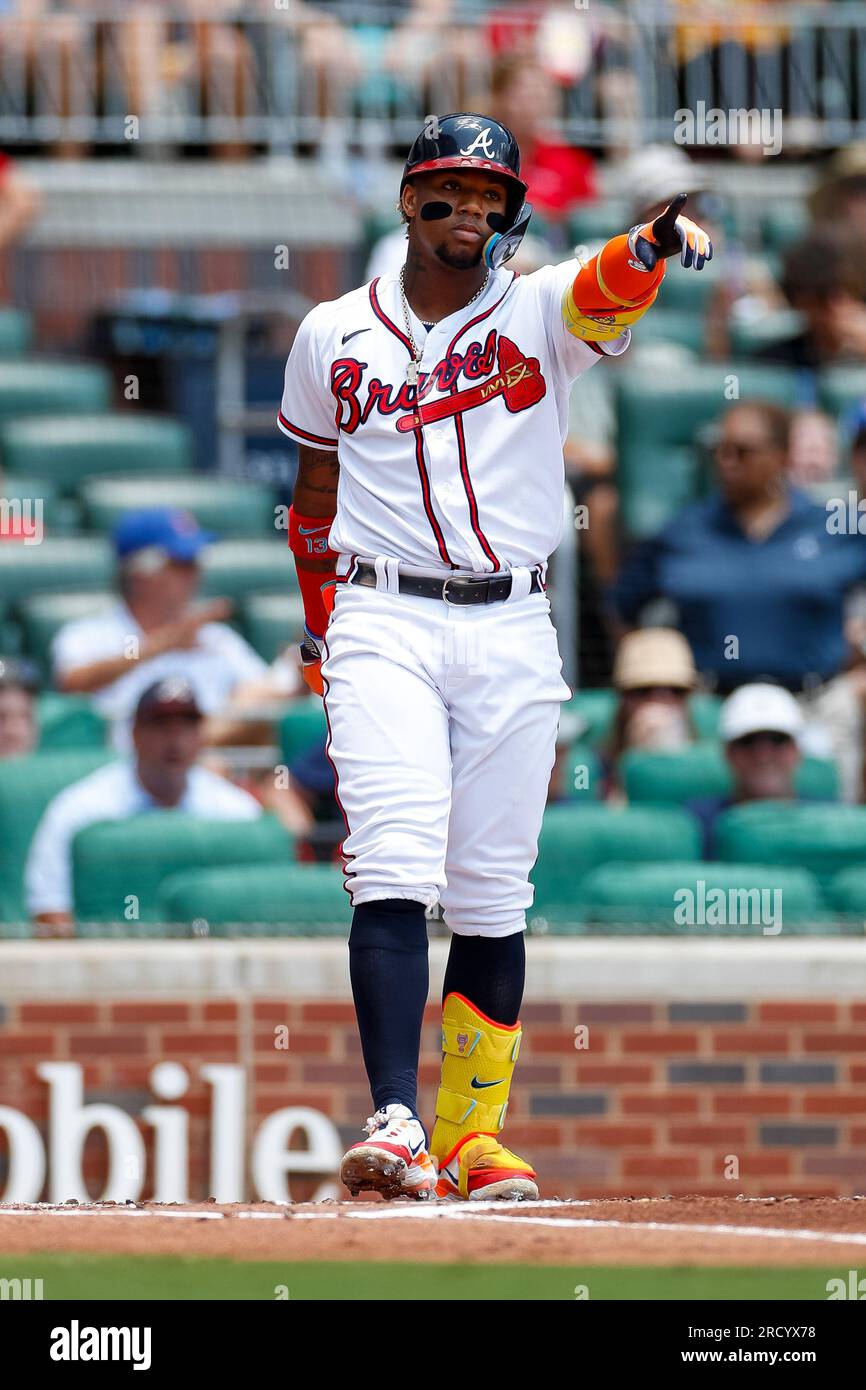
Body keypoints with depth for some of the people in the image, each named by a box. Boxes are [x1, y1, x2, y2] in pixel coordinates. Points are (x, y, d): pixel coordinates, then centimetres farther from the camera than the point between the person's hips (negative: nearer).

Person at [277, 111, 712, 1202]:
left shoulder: (540, 312, 3)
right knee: (395, 868, -15)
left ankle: (472, 1135, 12)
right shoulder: (333, 335, 9)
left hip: (510, 632, 1)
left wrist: (657, 241, -43)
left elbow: (609, 289, -20)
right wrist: (319, 624, 16)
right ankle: (394, 1124, -24)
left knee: (492, 895, 3)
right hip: (382, 627, -1)